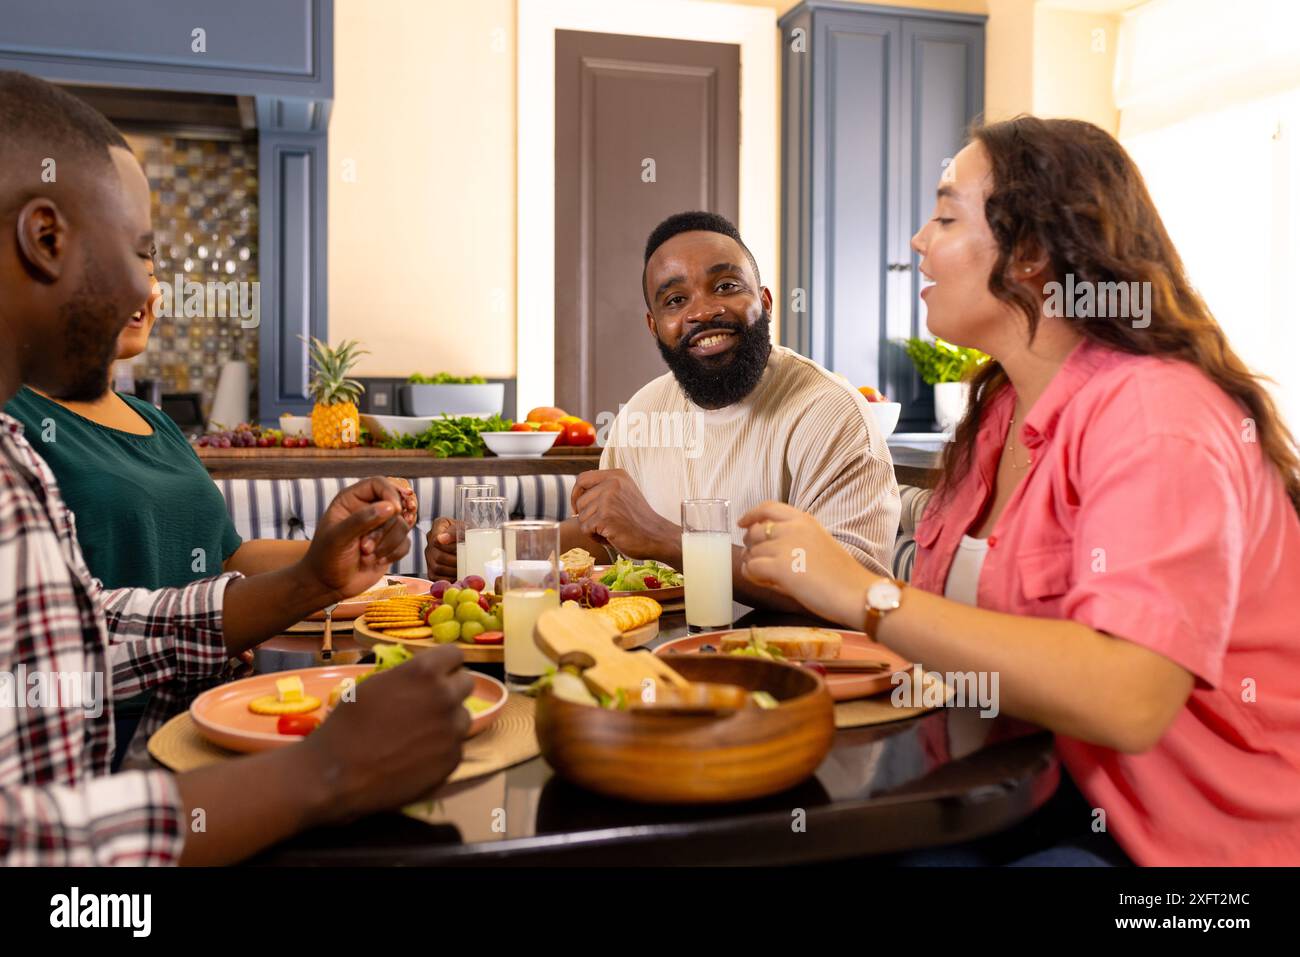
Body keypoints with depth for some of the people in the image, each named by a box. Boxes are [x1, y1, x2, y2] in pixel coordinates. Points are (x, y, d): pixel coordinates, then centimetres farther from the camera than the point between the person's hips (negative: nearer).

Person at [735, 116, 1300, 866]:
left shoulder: (1159, 417, -21)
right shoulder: (1004, 405, 6)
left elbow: (1126, 701, -33)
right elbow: (958, 615, 3)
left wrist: (863, 594, -30)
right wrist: (794, 576, -9)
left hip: (1180, 839, -6)